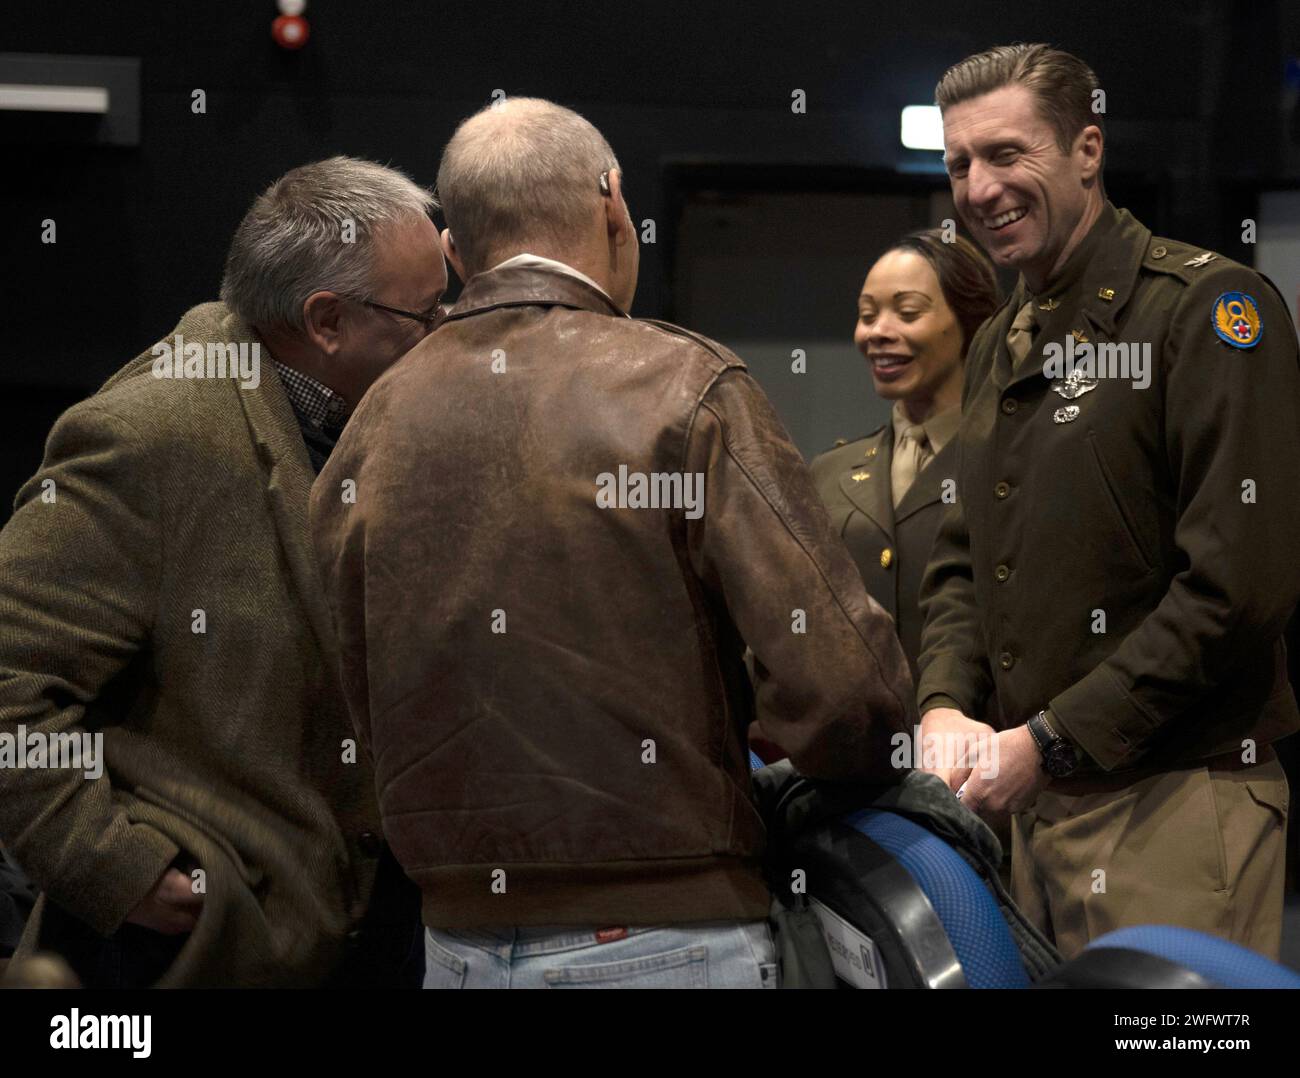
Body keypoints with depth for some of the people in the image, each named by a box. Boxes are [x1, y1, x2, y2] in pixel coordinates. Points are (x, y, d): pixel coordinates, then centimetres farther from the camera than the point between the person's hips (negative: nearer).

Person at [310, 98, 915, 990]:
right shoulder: (685, 389, -10)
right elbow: (840, 682, -16)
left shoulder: (370, 433, 5)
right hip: (668, 939, -5)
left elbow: (370, 717, 11)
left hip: (458, 945, 5)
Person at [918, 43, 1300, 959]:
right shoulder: (998, 346, 17)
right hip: (1037, 804, 8)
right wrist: (944, 705, 0)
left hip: (1175, 804, -8)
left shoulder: (1209, 307, -11)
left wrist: (1052, 741, -16)